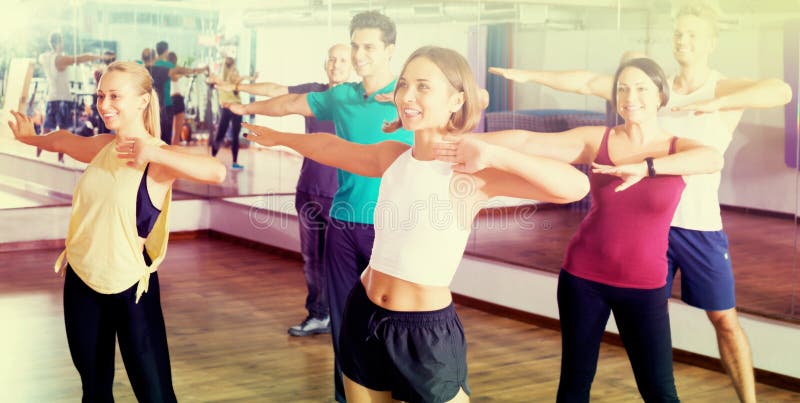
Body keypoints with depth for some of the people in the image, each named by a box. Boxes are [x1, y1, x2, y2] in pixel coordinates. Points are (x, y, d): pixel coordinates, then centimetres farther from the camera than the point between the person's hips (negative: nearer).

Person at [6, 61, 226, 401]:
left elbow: (216, 172, -36)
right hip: (80, 283, 6)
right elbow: (62, 140, 29)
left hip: (130, 289, -6)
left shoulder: (159, 158, -15)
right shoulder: (101, 147, 4)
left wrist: (154, 154, -40)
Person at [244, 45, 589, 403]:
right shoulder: (392, 156, 2)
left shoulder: (471, 172, -17)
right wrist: (278, 138, 37)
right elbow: (332, 148, 24)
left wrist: (495, 155, -38)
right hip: (364, 316, 6)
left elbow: (576, 186, -30)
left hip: (427, 333, -6)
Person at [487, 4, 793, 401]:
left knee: (724, 319, 3)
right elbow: (588, 82, 6)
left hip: (699, 224, -4)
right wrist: (529, 75, 2)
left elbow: (781, 91, -27)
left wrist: (713, 104, -37)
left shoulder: (725, 88, -6)